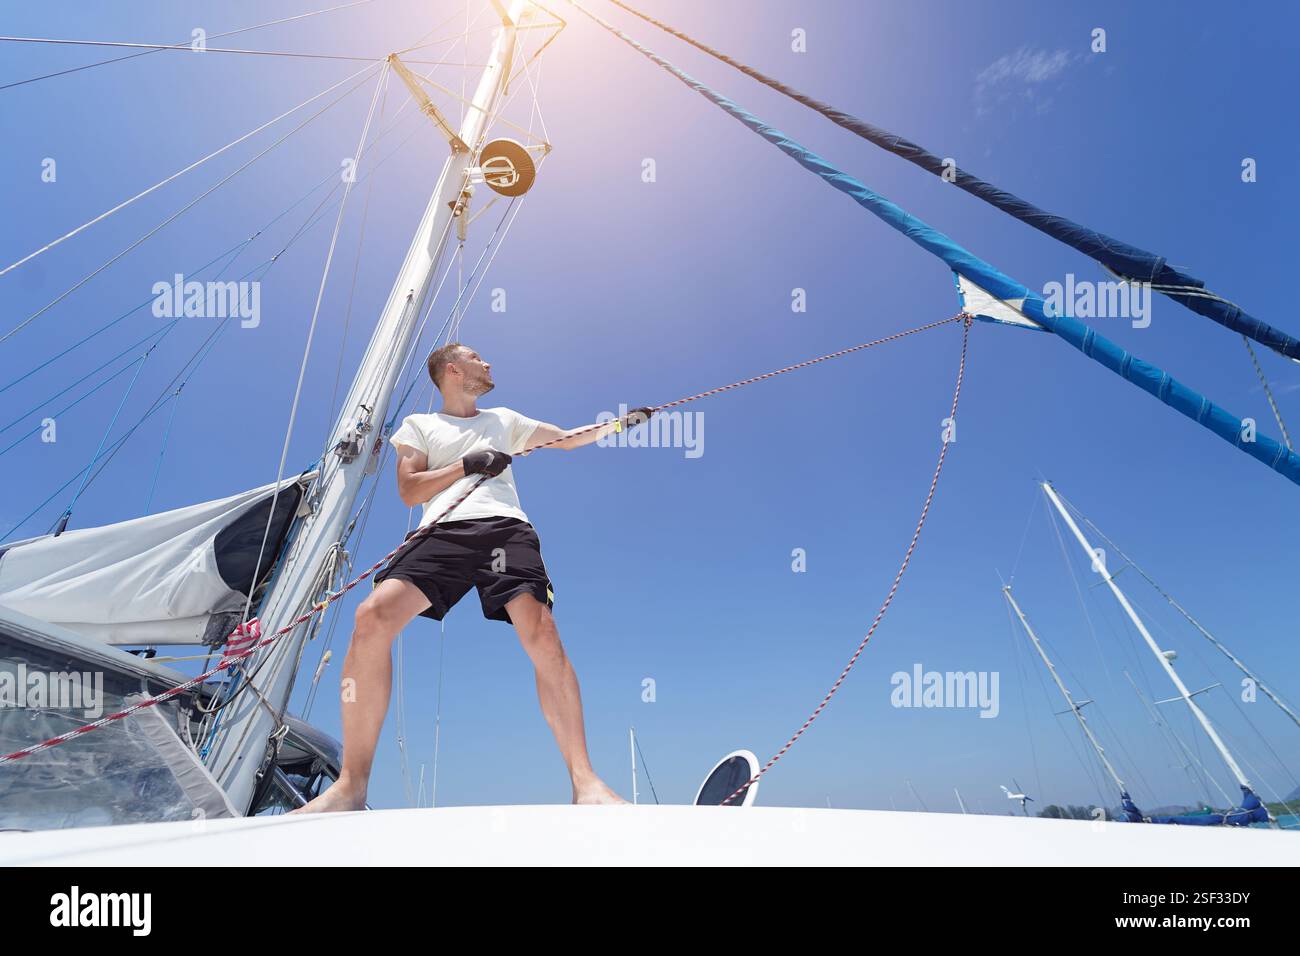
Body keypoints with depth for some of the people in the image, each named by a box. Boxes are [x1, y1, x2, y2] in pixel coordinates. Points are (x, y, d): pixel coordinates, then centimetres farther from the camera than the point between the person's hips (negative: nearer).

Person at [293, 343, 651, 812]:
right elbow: (409, 491, 12)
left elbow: (570, 438, 35)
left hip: (506, 528, 1)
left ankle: (584, 780, -18)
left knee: (542, 635, -23)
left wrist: (621, 421, 29)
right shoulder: (419, 425, 25)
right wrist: (467, 464, 1)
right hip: (442, 530, 0)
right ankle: (352, 786, -12)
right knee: (372, 617, -24)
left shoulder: (505, 420, 32)